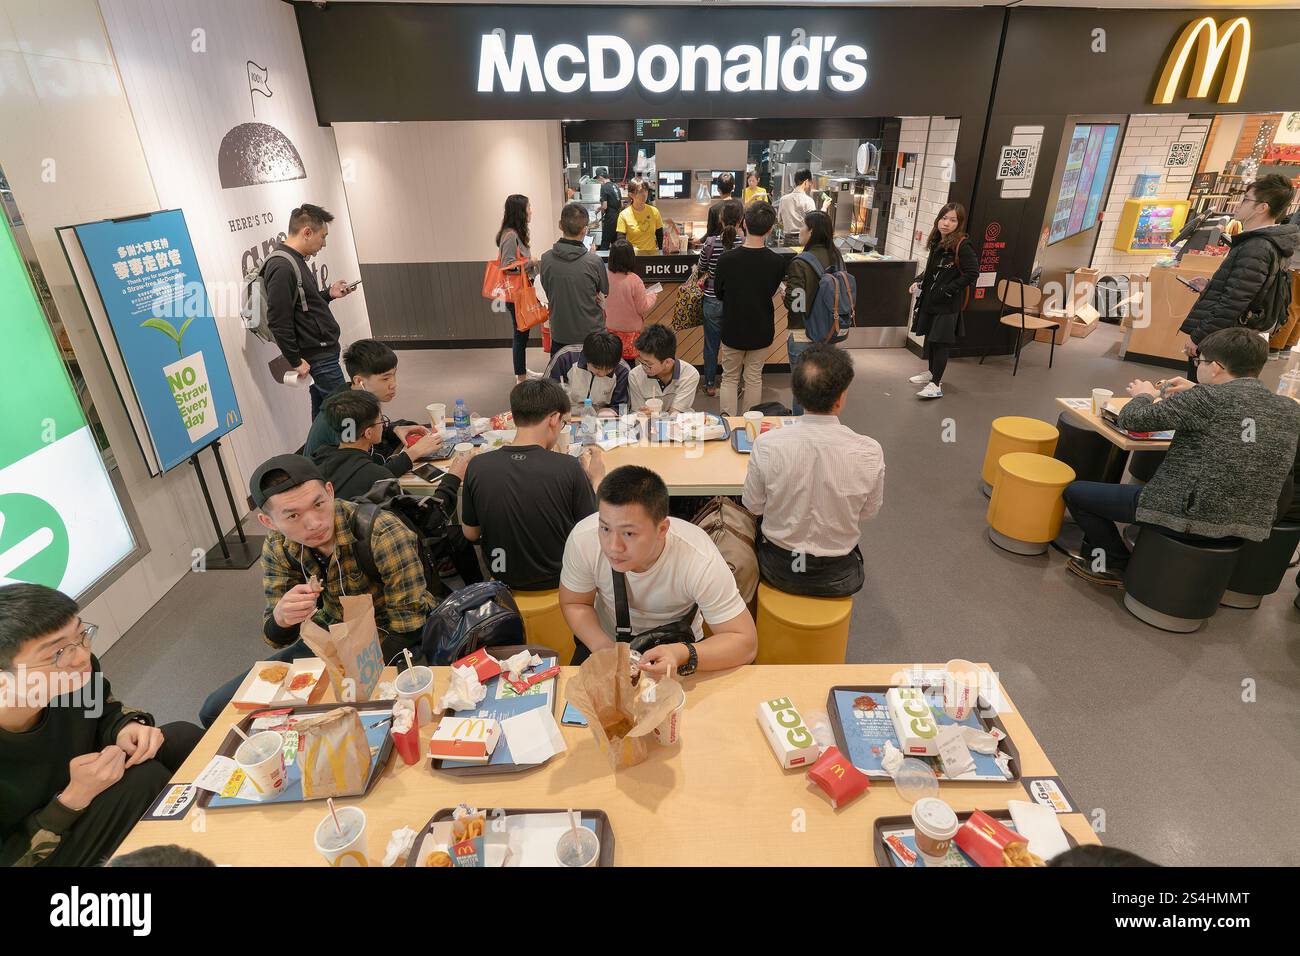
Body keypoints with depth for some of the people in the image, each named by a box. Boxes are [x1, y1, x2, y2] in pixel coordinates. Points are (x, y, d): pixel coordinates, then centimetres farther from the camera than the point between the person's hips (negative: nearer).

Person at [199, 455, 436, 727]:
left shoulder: (383, 533, -27)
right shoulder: (278, 547, -9)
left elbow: (408, 626, -21)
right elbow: (278, 640, -5)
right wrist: (281, 617, -29)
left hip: (396, 645, -5)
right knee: (217, 710, 2)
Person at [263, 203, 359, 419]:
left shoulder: (296, 261, 13)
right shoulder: (282, 267, -18)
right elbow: (278, 321, -21)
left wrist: (329, 294, 11)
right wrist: (295, 361, -15)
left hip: (324, 351, 10)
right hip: (318, 358, -10)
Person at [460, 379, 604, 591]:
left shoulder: (478, 466, -17)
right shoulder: (569, 468, -26)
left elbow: (470, 533, -4)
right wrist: (596, 478, 0)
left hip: (503, 578, 3)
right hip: (556, 579, -3)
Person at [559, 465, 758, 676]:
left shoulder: (701, 561, -33)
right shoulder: (583, 538, -26)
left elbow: (746, 642, -25)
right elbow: (574, 604, -7)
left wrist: (683, 656, -42)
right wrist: (602, 646, -25)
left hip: (678, 645, -1)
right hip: (607, 640, 1)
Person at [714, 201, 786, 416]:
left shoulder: (727, 259, -17)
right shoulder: (777, 262, -14)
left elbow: (718, 293, -3)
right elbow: (772, 292, 3)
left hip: (733, 329, -1)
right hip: (761, 331, 1)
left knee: (729, 378, 14)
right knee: (754, 378, 15)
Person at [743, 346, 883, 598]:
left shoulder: (766, 445, -24)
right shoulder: (870, 452, -23)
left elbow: (753, 506, -9)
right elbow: (868, 512, -6)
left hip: (779, 571, 0)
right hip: (838, 577, 1)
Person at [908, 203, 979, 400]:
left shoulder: (962, 246, -15)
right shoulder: (937, 242, 8)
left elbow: (972, 273, -18)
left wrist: (947, 290, -19)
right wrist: (919, 281, 6)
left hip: (948, 304, -8)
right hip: (929, 300, 8)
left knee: (940, 341, -5)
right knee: (929, 336, 17)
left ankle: (936, 385, -1)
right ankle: (932, 372, 34)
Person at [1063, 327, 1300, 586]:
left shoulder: (1207, 398, -17)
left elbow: (1131, 420, -14)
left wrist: (1144, 396, 7)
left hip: (1189, 515, -7)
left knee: (1075, 492, 5)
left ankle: (1116, 564, 18)